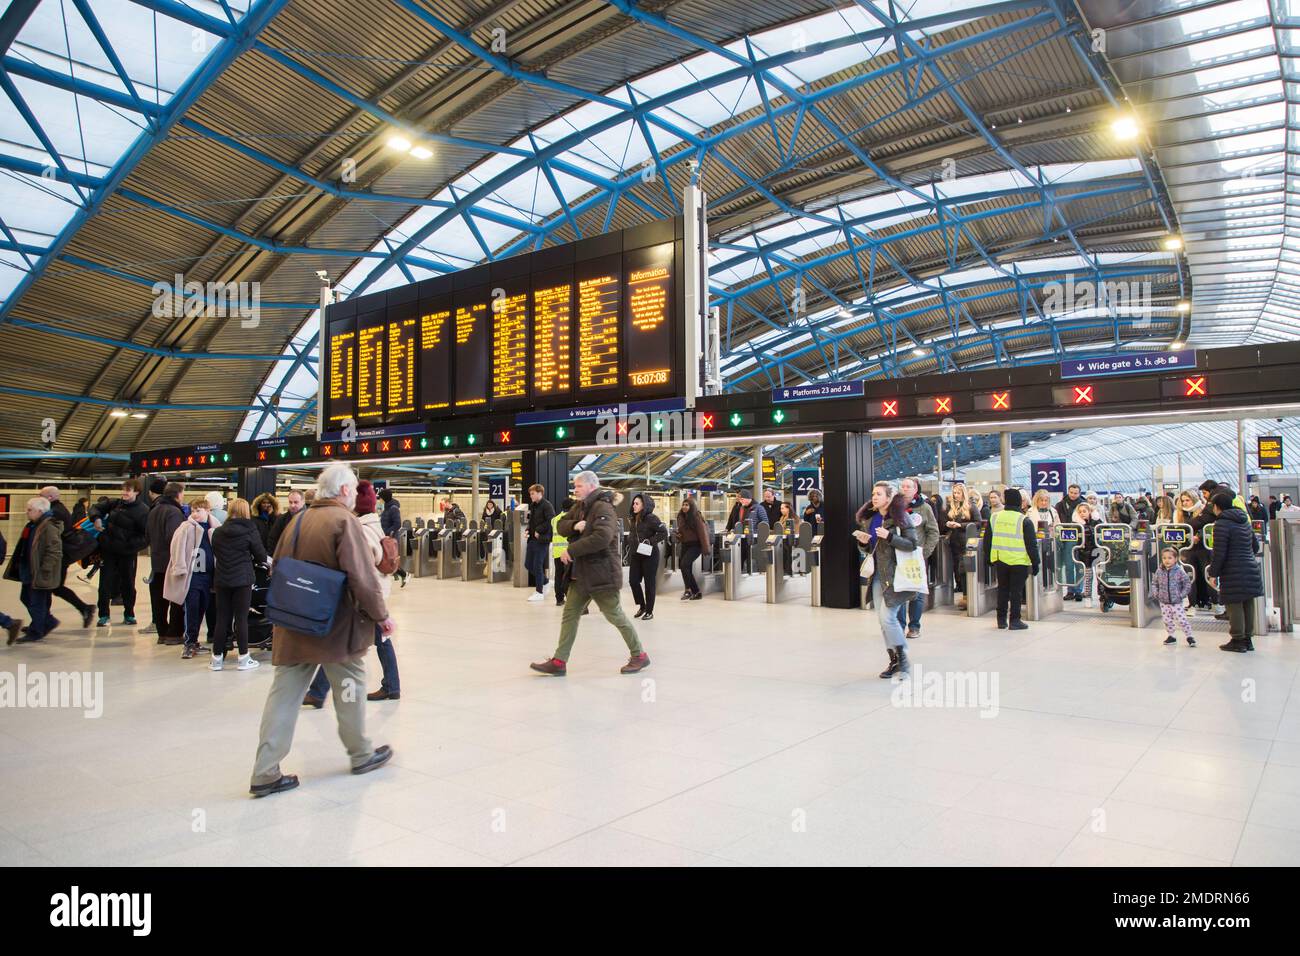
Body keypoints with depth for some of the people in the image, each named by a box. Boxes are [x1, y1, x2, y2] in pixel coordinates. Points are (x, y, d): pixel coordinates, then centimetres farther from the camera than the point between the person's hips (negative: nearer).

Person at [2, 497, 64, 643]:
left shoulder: (49, 527, -20)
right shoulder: (31, 526, 11)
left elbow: (54, 551, -23)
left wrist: (44, 570, -24)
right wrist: (18, 564, 20)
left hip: (40, 574, -10)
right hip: (29, 571, 10)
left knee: (37, 603, -1)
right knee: (26, 598, 18)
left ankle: (35, 633, 9)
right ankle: (49, 621, 29)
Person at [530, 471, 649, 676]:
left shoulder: (603, 508, -17)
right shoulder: (580, 507, 12)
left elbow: (602, 537, -31)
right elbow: (561, 525, 9)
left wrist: (572, 550, -25)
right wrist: (574, 525, -14)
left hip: (602, 573, -9)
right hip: (581, 573, 9)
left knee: (615, 616, 1)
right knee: (570, 615, 6)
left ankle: (639, 656, 16)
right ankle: (559, 662, 10)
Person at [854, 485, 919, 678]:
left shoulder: (900, 517, -8)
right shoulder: (869, 519, 11)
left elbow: (913, 544, -13)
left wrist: (889, 536, -22)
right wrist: (863, 542, -3)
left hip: (895, 574, -7)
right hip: (878, 574, 7)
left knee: (887, 616, -13)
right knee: (882, 619, 7)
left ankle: (903, 660, 2)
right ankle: (894, 661, 18)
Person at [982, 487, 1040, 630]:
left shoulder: (995, 517, 1)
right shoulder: (1024, 521, -11)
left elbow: (987, 540, 8)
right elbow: (1031, 545, -8)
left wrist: (988, 558, 19)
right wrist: (1035, 563, -2)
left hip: (1000, 560, 4)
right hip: (1019, 561, -4)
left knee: (1002, 589, 14)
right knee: (1016, 591, 3)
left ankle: (1001, 619, 18)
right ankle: (1014, 620, 5)